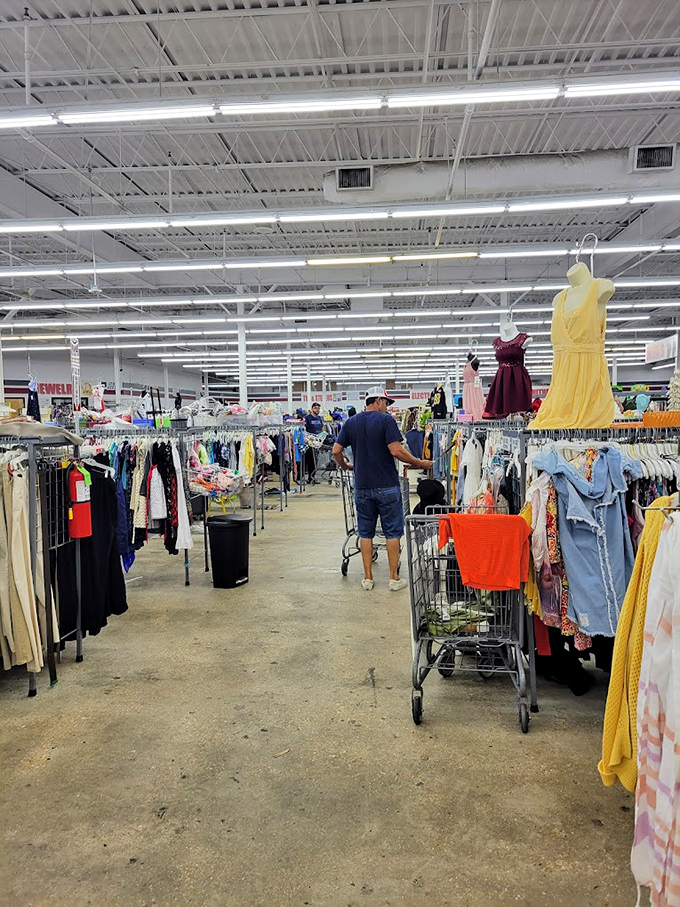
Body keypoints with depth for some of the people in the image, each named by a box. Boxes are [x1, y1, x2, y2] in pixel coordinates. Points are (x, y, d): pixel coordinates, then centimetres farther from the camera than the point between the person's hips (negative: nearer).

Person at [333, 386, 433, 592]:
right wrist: (420, 463, -6)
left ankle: (368, 578, 13)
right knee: (392, 532, 5)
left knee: (365, 532, 11)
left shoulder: (351, 422, 7)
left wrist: (345, 466, 23)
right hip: (387, 486, -4)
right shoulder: (386, 420, -8)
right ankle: (394, 578, 9)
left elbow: (336, 450, 4)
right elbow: (396, 451, -17)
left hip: (362, 487, 4)